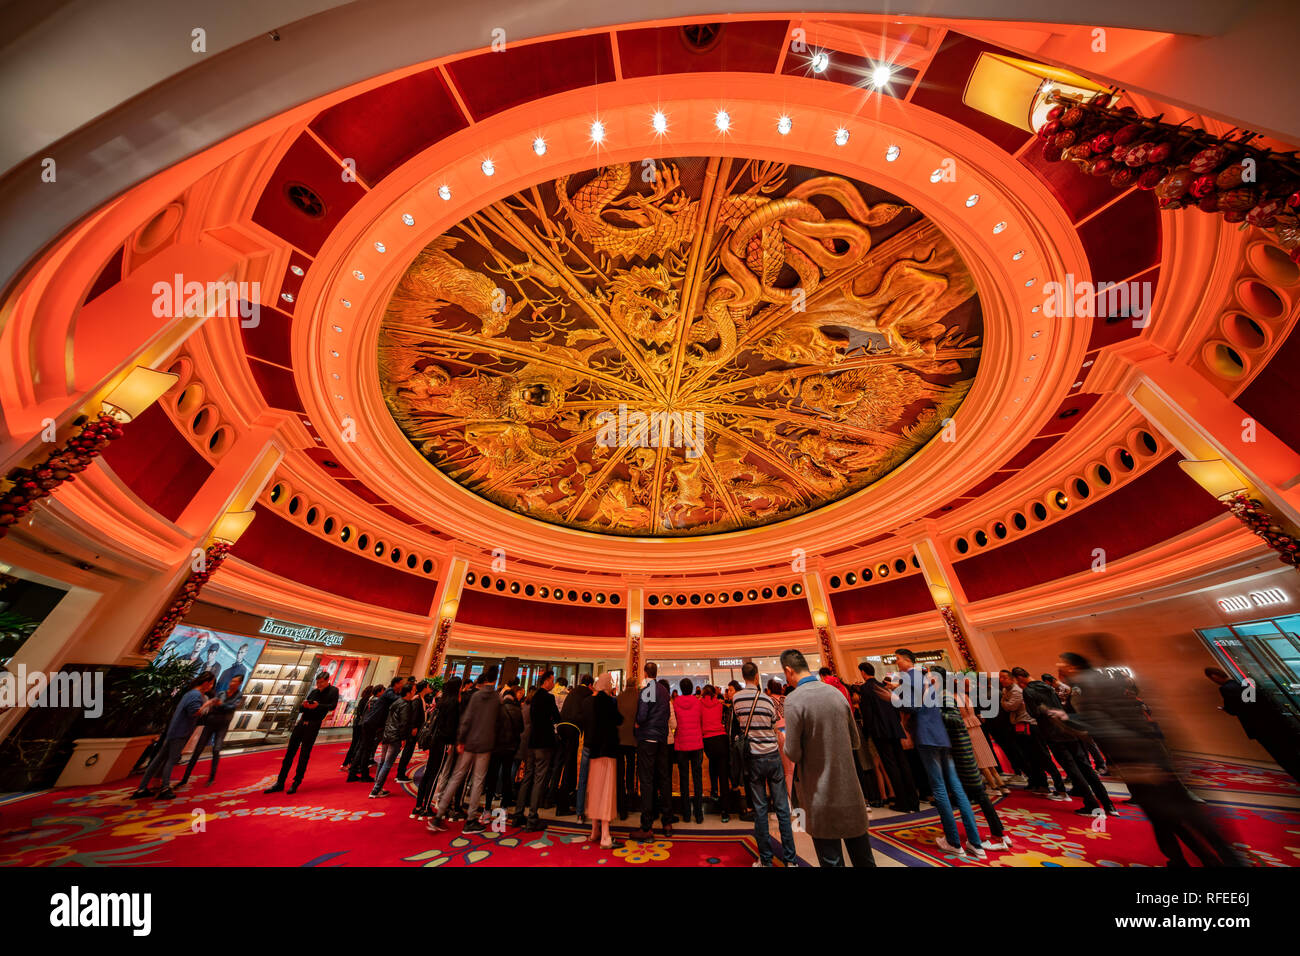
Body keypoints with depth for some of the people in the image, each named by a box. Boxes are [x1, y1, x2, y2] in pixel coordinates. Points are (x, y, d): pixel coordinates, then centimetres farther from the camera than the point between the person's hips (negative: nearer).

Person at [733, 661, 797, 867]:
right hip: (773, 757, 0)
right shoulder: (767, 699, -9)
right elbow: (777, 732, 1)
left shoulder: (736, 698, -7)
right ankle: (790, 859, 17)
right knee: (782, 808, 10)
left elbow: (735, 725, 8)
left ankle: (765, 859, 17)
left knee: (760, 809, 9)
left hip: (752, 759, 0)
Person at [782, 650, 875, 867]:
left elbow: (793, 755, -17)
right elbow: (854, 742, 9)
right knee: (863, 857, 22)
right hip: (851, 789, 6)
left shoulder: (794, 700, -20)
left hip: (821, 794, -6)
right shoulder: (837, 693, -1)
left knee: (831, 858, 11)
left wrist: (786, 737, 2)